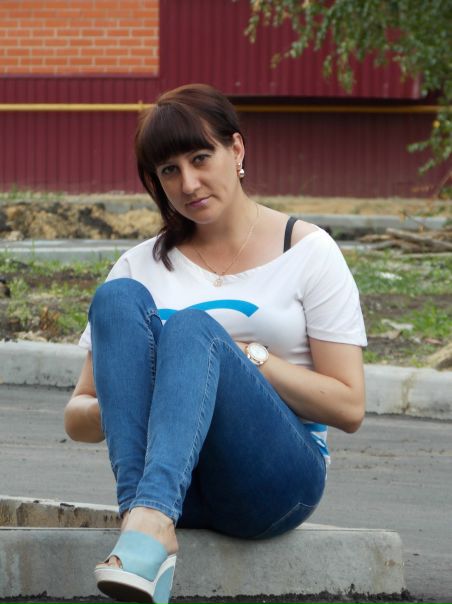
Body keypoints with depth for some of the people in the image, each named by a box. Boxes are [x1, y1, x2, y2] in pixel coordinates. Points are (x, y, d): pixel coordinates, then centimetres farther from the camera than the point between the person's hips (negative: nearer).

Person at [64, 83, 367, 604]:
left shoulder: (307, 252, 11)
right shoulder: (142, 265, 17)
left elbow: (348, 407, 5)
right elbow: (77, 417, 12)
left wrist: (249, 357, -7)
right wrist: (116, 408, -12)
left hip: (278, 474, -2)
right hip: (169, 473, 2)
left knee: (193, 326, -30)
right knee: (119, 298, -21)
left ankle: (148, 527, -57)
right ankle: (144, 514, -43)